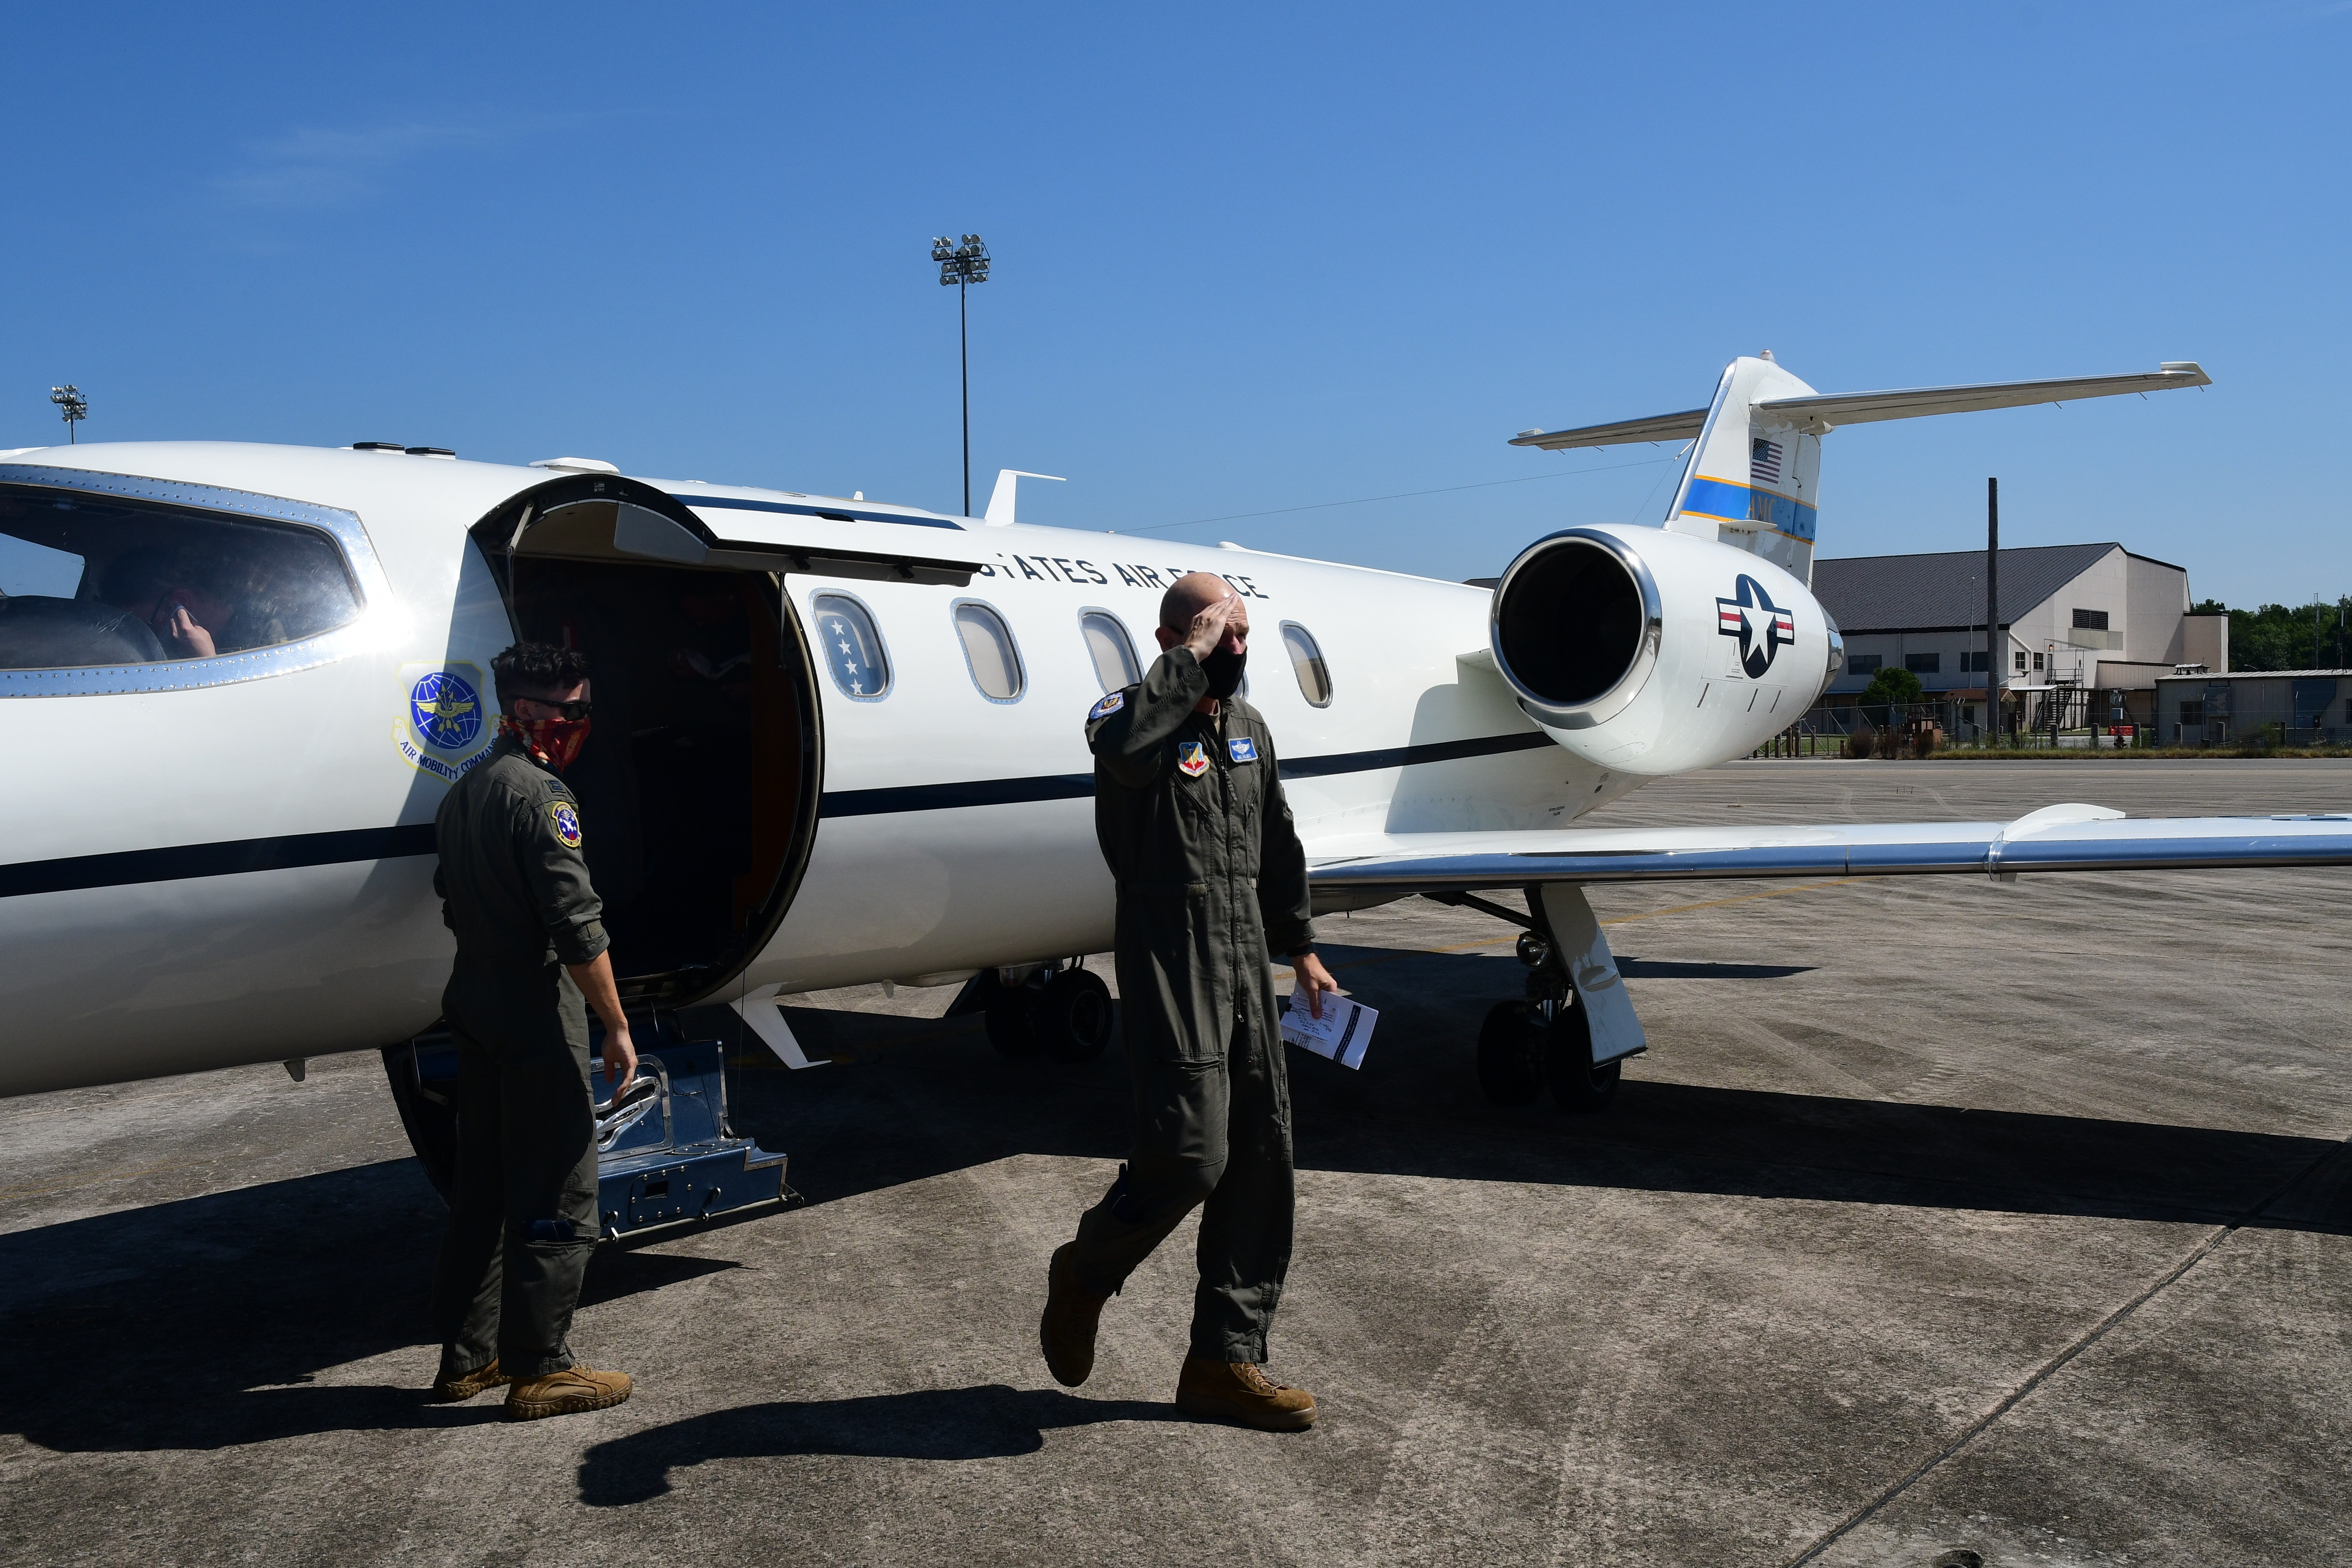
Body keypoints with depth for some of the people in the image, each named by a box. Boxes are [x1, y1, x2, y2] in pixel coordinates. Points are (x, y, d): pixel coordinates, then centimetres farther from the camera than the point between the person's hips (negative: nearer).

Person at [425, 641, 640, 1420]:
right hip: (538, 1018, -9)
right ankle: (537, 1369, 6)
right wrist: (617, 1025, -17)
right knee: (557, 1198, 0)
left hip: (475, 1006, 10)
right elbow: (578, 927, -21)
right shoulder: (538, 794, -17)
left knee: (481, 1186, 16)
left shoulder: (464, 792, 12)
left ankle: (466, 1355, 25)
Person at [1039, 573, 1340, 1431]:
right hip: (1171, 965, -8)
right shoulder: (1136, 714, -8)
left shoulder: (1250, 729, 15)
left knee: (1261, 1156, 6)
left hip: (1247, 967, 8)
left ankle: (1225, 1360, 15)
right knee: (1190, 1152, -13)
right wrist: (1190, 658, -25)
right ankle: (1085, 1273, 18)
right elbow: (1123, 746, -36)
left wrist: (1302, 950, 23)